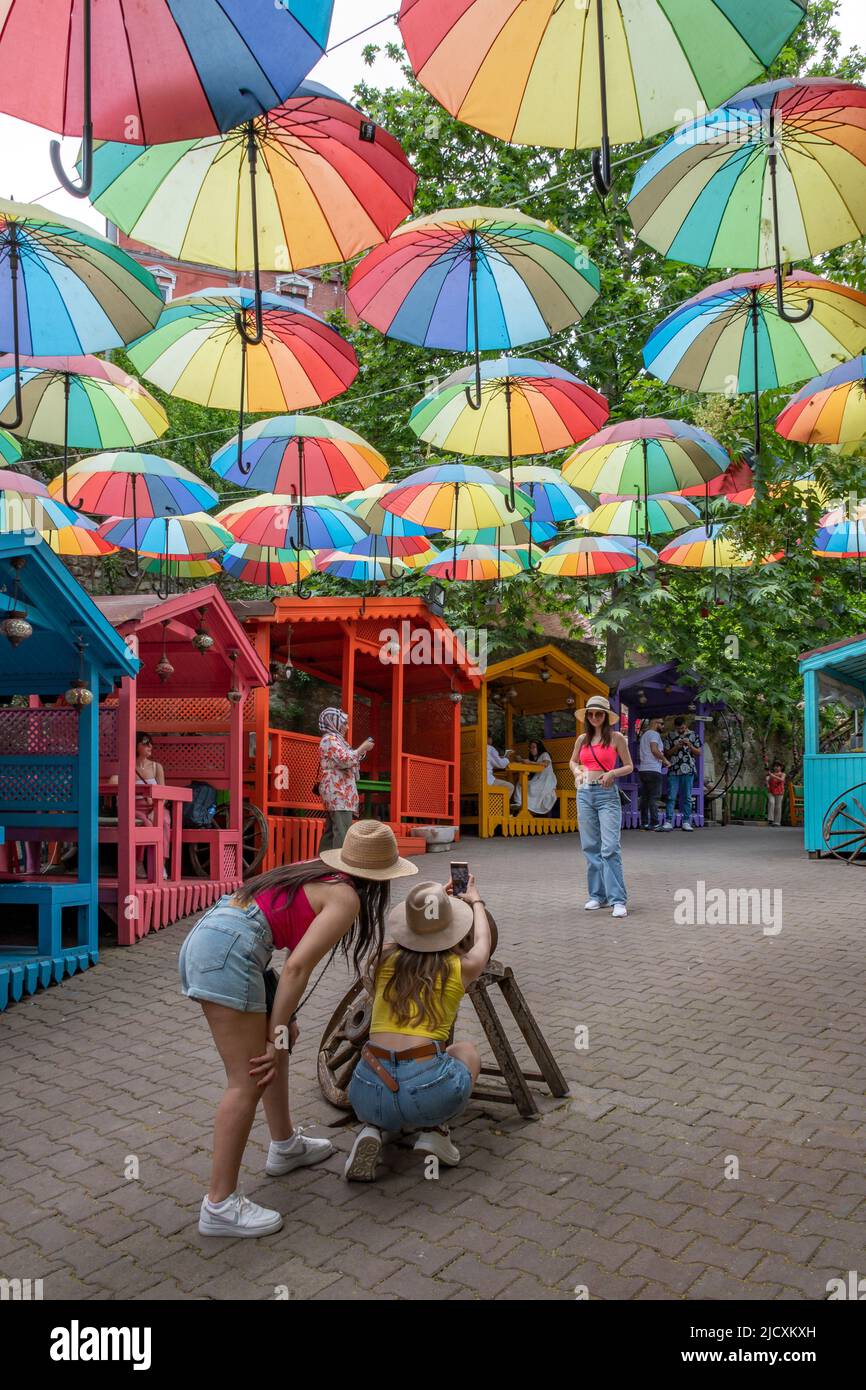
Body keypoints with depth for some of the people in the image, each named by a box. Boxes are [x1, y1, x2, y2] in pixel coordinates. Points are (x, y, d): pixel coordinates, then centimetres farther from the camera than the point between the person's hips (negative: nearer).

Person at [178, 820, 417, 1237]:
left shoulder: (318, 872, 19)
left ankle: (285, 1146, 38)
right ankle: (219, 1205, 2)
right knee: (249, 1080, -4)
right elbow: (297, 968, -13)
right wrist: (278, 1035, -6)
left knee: (275, 1045, 23)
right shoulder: (346, 899, -4)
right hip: (227, 951, -10)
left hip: (204, 936, 10)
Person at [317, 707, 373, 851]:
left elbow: (345, 760, 26)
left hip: (338, 793, 11)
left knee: (331, 831, 9)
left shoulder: (334, 739, 22)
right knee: (342, 832, -17)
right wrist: (362, 748, -10)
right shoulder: (330, 739, -9)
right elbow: (345, 760, -21)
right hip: (338, 792, -11)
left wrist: (362, 749, 15)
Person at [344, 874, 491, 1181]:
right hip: (430, 1091, -1)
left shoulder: (384, 958, 10)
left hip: (368, 1094, 2)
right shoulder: (461, 967, 5)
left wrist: (437, 897, 49)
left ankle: (373, 1130, 10)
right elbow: (483, 943, 31)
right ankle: (435, 1128, 11)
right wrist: (474, 900, 49)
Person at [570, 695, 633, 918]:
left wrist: (612, 773, -13)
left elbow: (629, 766, 6)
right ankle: (598, 895, 18)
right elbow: (573, 761, 26)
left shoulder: (616, 738, 0)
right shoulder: (582, 739, 10)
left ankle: (618, 900, -11)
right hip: (585, 793, 5)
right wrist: (577, 770, 3)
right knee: (590, 847, 8)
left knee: (610, 847, -12)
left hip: (607, 794, -4)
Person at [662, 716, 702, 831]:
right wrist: (676, 747, -10)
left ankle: (686, 822, 8)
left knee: (687, 797, 3)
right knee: (671, 797, -4)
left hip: (688, 771, 0)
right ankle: (668, 822, -5)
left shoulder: (693, 735, 8)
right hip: (673, 770, 0)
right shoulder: (670, 736, 7)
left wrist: (690, 746, -10)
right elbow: (666, 754, 7)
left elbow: (698, 753, 8)